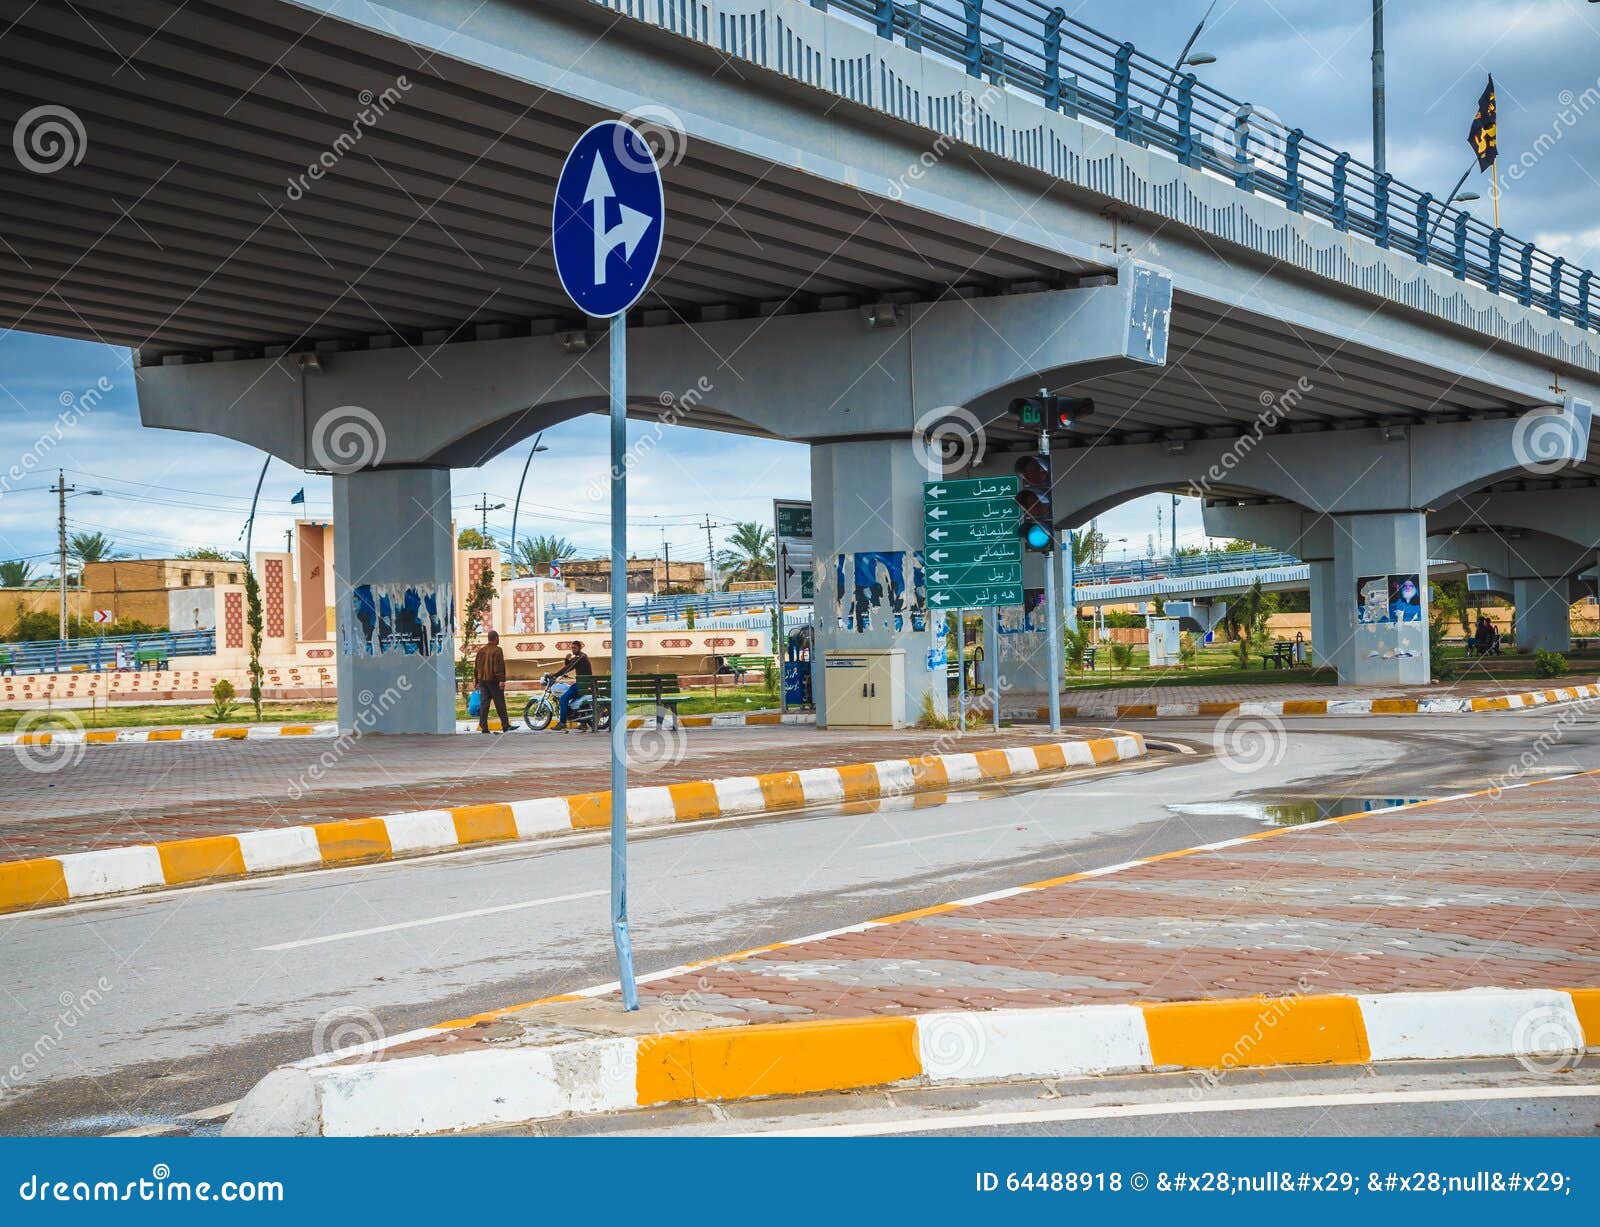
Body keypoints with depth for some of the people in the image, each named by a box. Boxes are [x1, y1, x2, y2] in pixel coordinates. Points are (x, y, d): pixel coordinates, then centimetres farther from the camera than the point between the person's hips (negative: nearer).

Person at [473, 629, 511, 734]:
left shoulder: (481, 650, 13)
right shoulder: (497, 650, -8)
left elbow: (476, 666, 16)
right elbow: (499, 666, -16)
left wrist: (477, 681, 21)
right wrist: (501, 680, -19)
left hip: (482, 681, 6)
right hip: (493, 681, -6)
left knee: (483, 704, 4)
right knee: (500, 704, -1)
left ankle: (484, 727, -1)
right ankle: (505, 726, 0)